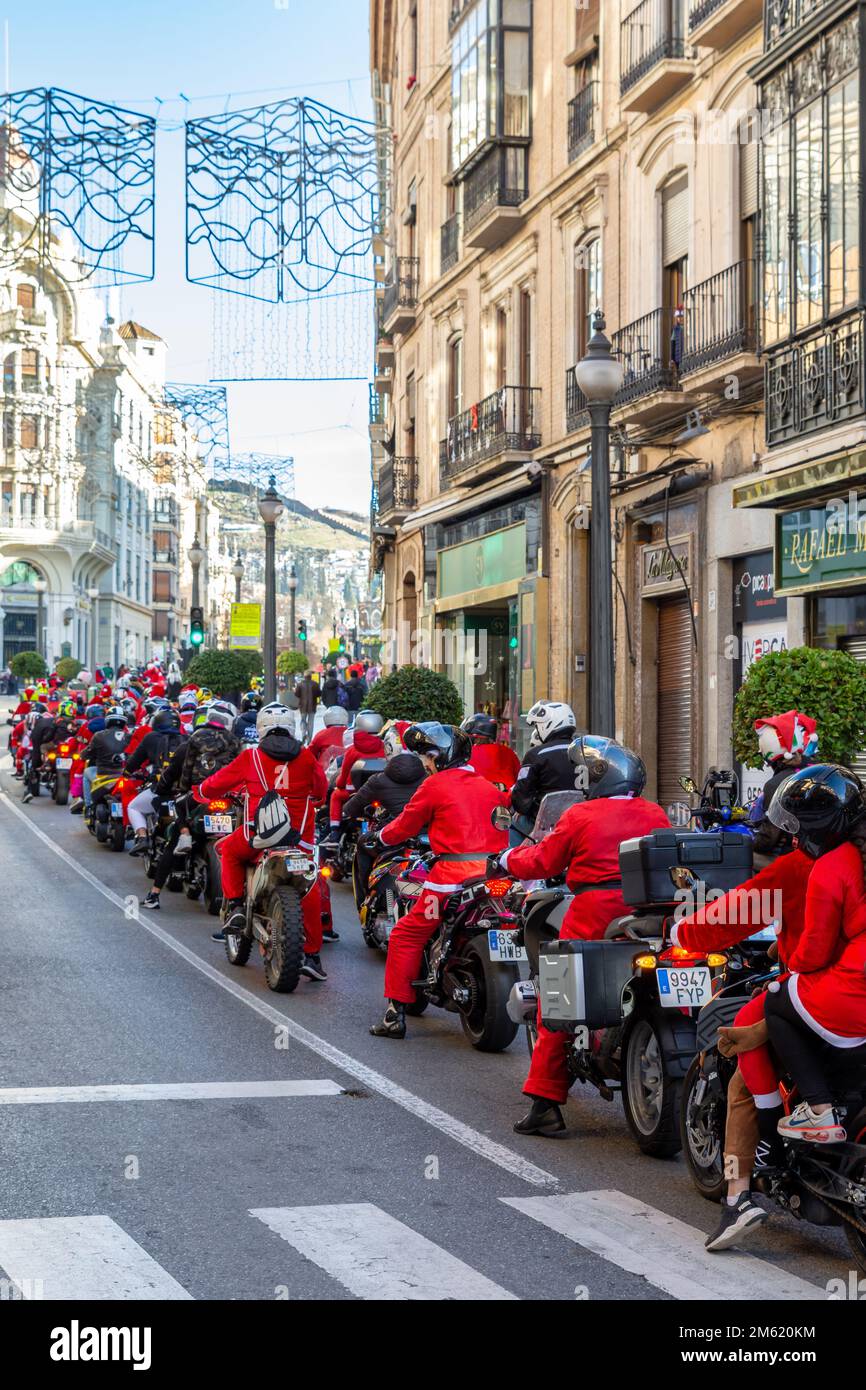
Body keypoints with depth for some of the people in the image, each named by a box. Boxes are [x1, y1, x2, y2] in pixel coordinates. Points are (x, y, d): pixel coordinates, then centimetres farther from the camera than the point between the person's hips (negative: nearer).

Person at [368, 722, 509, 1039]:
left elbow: (405, 825, 8)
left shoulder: (435, 785, 1)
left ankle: (395, 1014, 1)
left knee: (407, 936, 5)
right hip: (494, 870, 6)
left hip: (453, 873, -6)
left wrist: (383, 835, 27)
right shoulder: (490, 787, 17)